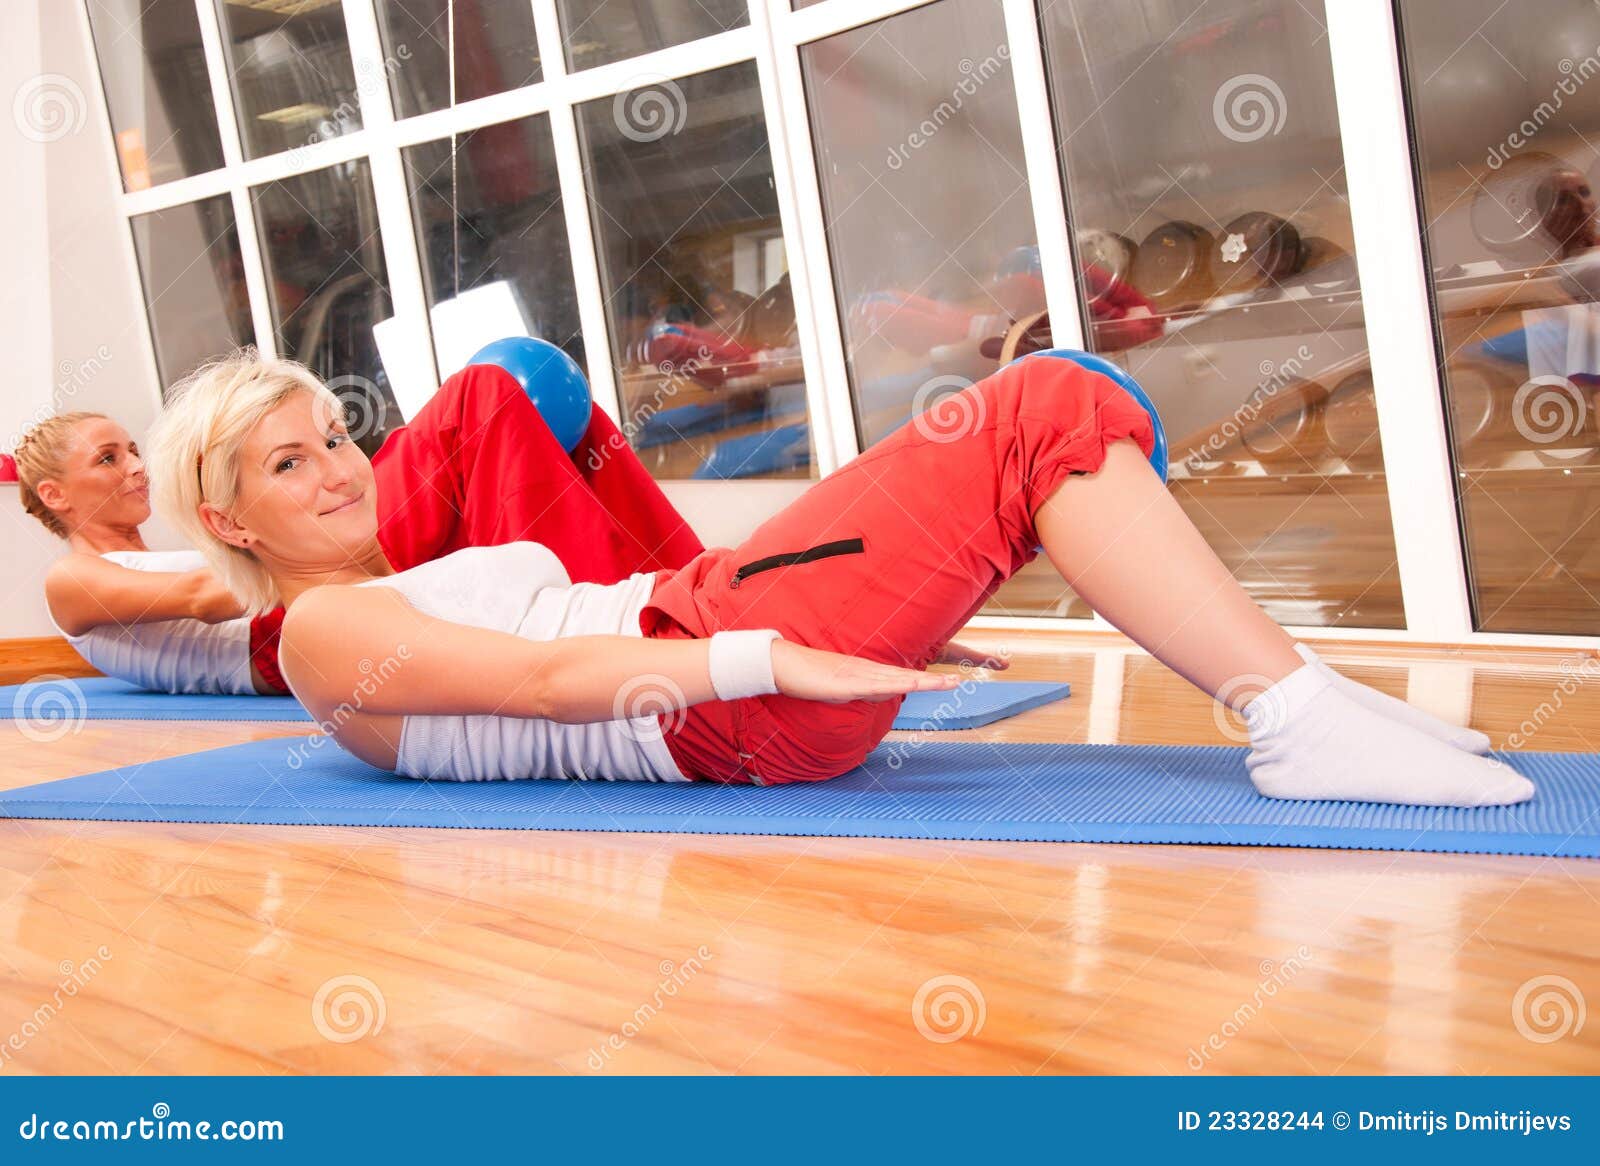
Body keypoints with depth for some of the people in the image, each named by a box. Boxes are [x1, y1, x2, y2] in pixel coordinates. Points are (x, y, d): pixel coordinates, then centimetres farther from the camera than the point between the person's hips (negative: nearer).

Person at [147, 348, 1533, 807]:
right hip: (722, 708, -9)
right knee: (1041, 413, -17)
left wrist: (900, 626, 17)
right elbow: (542, 675, -12)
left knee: (1058, 405, -2)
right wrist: (771, 657, -24)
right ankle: (1297, 721, -21)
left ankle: (1298, 699, -8)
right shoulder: (323, 634, 3)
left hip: (724, 640, 9)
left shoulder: (402, 596, 29)